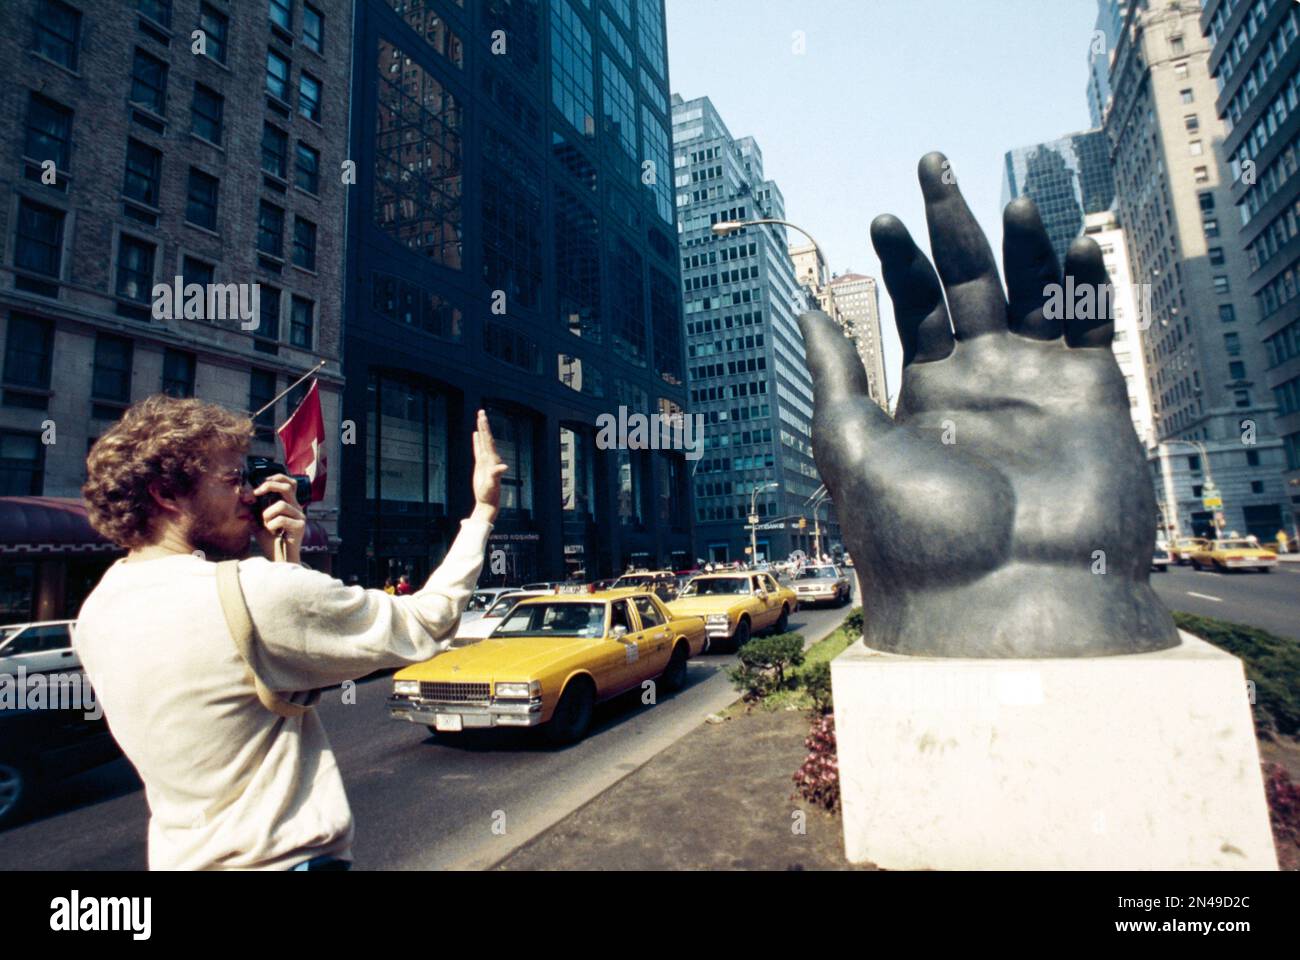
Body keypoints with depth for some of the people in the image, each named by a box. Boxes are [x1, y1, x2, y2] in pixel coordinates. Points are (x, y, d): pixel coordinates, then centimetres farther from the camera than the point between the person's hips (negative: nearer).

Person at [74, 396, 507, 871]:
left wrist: (281, 562, -5)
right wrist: (484, 509, -11)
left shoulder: (94, 615, -1)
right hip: (284, 856, -8)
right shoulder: (257, 593, -28)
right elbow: (426, 622, -20)